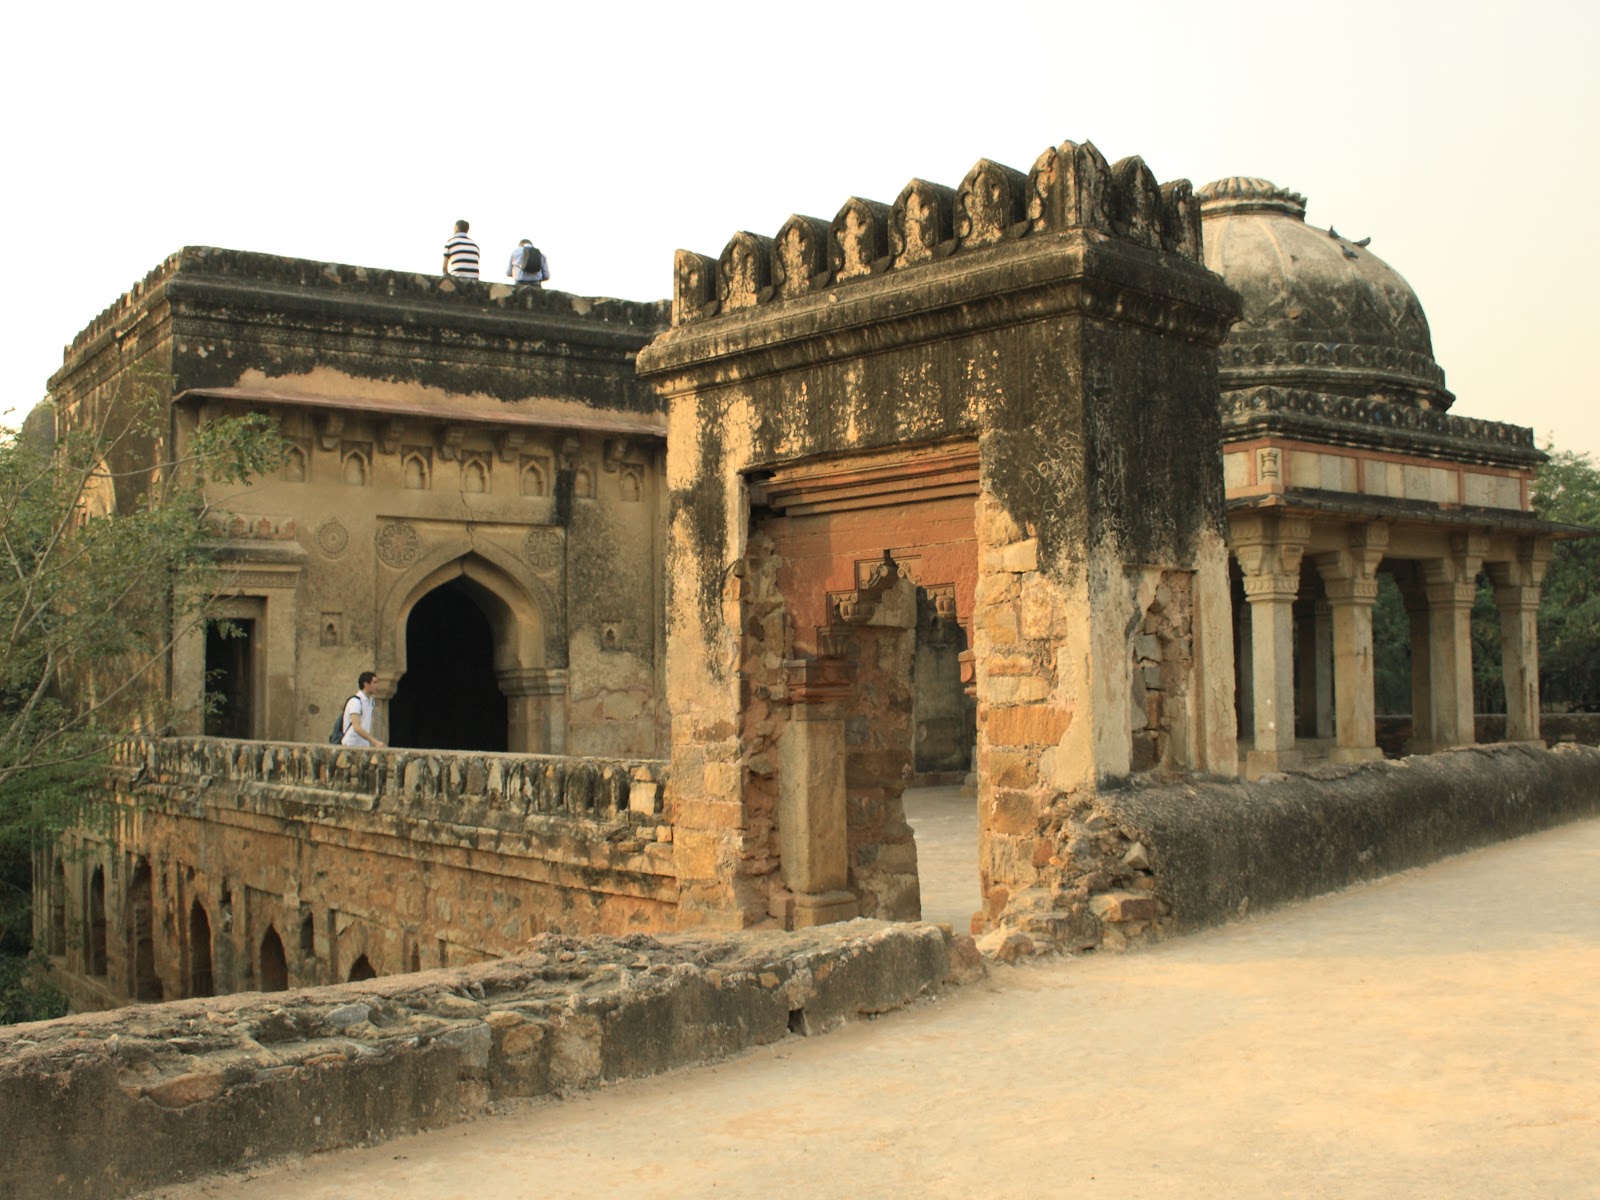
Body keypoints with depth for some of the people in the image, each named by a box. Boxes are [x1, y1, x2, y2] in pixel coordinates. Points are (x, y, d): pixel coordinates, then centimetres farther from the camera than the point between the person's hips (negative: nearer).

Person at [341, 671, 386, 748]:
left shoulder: (370, 701, 13)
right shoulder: (355, 701, -13)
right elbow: (356, 727, -23)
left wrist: (372, 743, 8)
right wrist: (375, 742, -29)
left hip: (365, 746, 7)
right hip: (352, 745, -7)